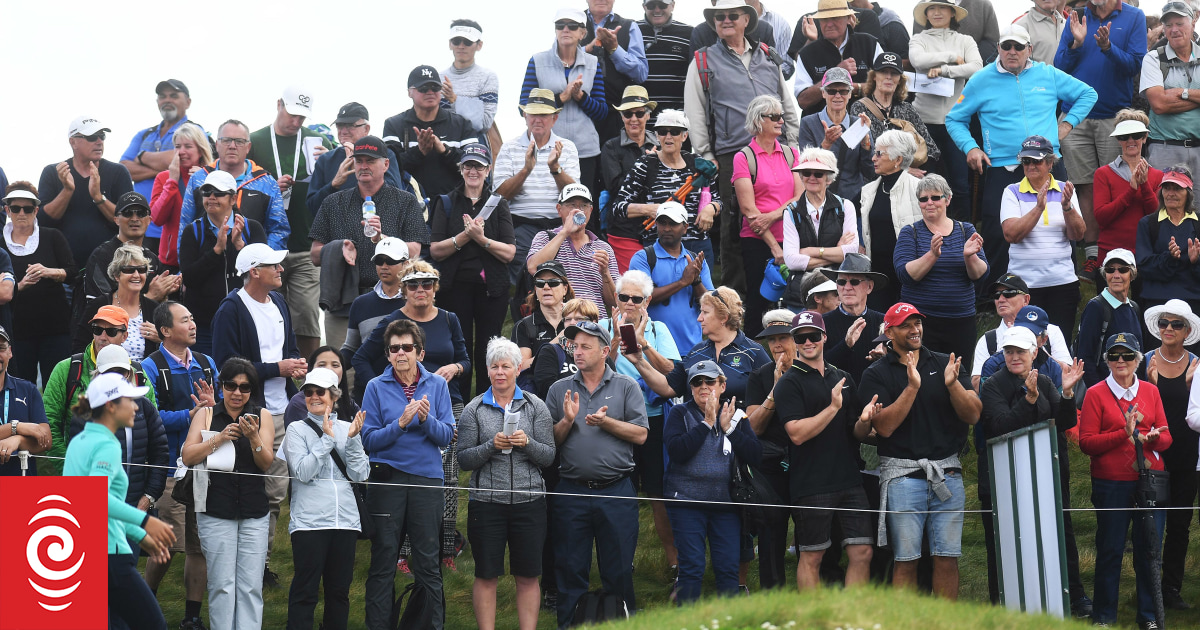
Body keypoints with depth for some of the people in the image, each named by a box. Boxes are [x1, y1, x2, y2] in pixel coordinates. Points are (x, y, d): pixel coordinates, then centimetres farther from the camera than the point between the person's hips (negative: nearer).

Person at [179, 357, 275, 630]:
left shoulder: (262, 416, 8)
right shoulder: (206, 415, 6)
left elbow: (266, 463, 0)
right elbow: (187, 457, -4)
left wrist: (254, 438, -19)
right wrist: (219, 438, -16)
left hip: (255, 514, 1)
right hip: (216, 512, -1)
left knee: (251, 587, -3)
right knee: (221, 585, -3)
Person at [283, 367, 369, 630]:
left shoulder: (347, 429, 11)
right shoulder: (297, 430, 3)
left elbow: (360, 474, 3)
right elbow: (303, 472, -10)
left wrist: (352, 439, -9)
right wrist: (327, 439, -11)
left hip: (345, 519, 3)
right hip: (309, 521, -3)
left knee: (340, 590, 8)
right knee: (305, 591, -3)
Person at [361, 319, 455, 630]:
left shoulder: (436, 385, 4)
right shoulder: (377, 387, 1)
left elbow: (447, 436, 1)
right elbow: (369, 440, -4)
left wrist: (428, 419, -18)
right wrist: (401, 424, -18)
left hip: (427, 479, 1)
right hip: (387, 479, -1)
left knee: (428, 563, 4)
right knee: (382, 562, 3)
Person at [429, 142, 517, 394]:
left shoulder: (498, 204, 8)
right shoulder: (448, 203, 9)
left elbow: (509, 253, -2)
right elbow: (435, 250, -1)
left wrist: (481, 238, -17)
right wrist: (465, 236, -15)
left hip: (491, 286, 0)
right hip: (456, 286, 0)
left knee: (487, 353, 0)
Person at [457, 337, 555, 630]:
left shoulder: (535, 406, 5)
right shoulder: (474, 410, 4)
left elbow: (548, 456, 2)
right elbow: (464, 460, 0)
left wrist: (527, 443, -17)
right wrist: (492, 446, -16)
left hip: (529, 501, 1)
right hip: (486, 503, 0)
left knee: (528, 576, 5)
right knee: (486, 576, 4)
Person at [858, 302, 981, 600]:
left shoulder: (945, 364, 11)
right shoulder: (876, 374, 3)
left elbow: (973, 415, 3)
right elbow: (884, 426, -9)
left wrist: (952, 385, -14)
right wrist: (912, 387, -17)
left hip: (947, 472, 3)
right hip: (903, 473, -3)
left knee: (948, 558, 2)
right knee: (906, 559, -2)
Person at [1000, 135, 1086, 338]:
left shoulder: (1064, 190, 8)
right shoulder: (1012, 192, 3)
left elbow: (1078, 234, -2)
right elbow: (1011, 234, -12)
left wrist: (1067, 207, -19)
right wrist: (1039, 208, -21)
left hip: (1062, 281, 1)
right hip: (1023, 282, -1)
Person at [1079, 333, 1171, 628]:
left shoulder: (1151, 391, 11)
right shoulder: (1096, 394, 0)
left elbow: (1166, 437, 10)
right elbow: (1086, 443, -7)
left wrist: (1152, 438, -13)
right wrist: (1125, 434, -17)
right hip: (1112, 485, -3)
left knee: (1149, 549, 4)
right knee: (1110, 551, 1)